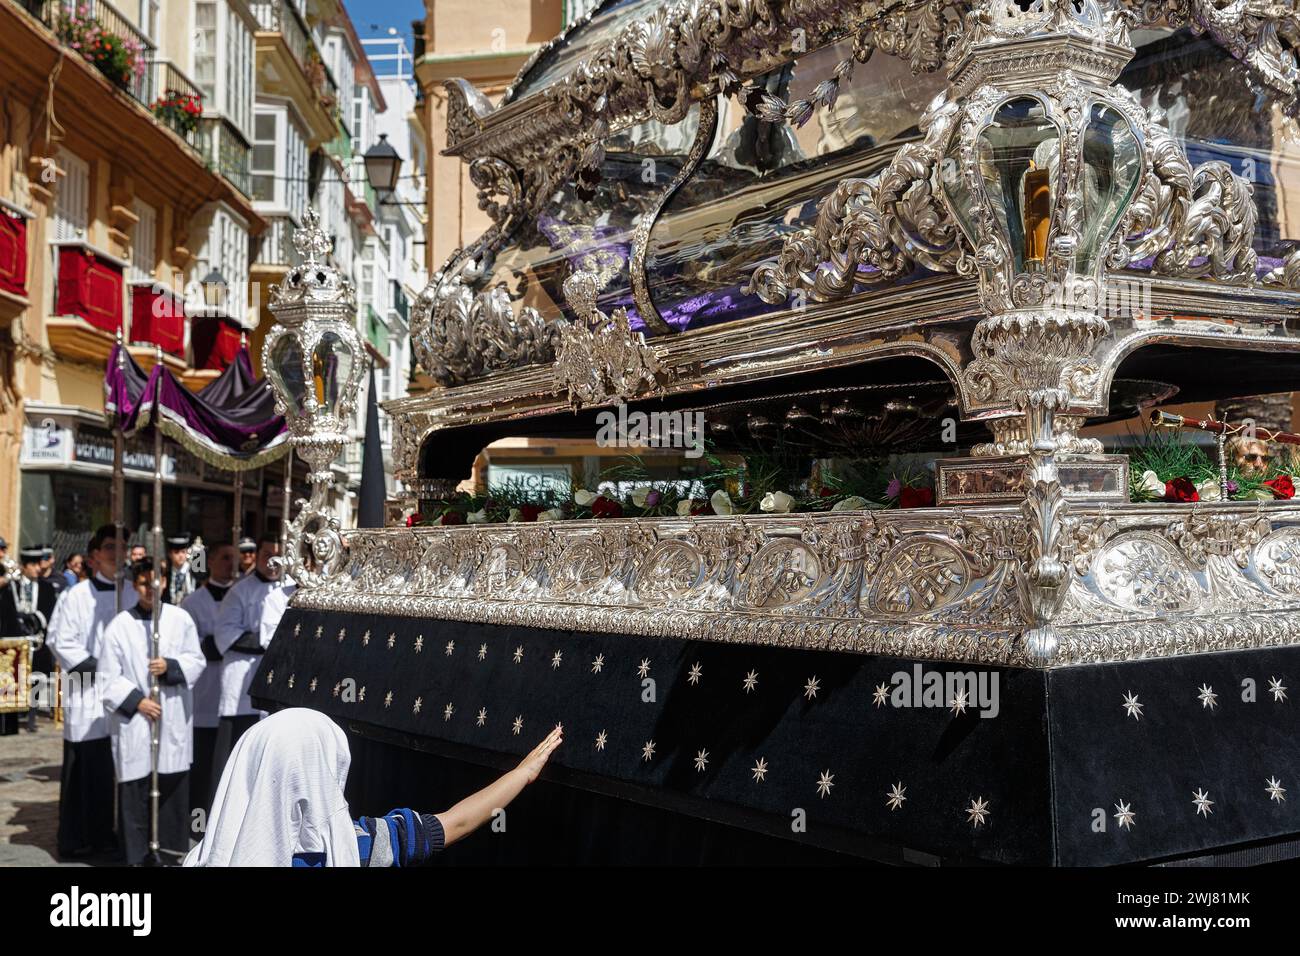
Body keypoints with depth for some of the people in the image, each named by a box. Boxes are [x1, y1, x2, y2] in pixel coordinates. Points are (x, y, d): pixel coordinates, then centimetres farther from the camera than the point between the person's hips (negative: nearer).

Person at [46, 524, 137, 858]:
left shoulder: (133, 595, 7)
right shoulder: (77, 596, -2)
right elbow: (62, 642, -4)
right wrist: (96, 667, -11)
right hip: (88, 696, -3)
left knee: (120, 769, 6)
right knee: (84, 770, 0)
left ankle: (106, 833, 17)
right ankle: (76, 839, 10)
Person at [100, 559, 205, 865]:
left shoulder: (181, 619, 2)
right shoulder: (120, 625, -1)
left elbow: (197, 661, 4)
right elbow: (109, 678, 0)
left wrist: (170, 667, -13)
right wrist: (136, 700, -10)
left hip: (174, 720, 1)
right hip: (133, 719, -1)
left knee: (173, 785, 6)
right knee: (134, 790, 1)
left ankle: (173, 848, 19)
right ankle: (136, 854, 11)